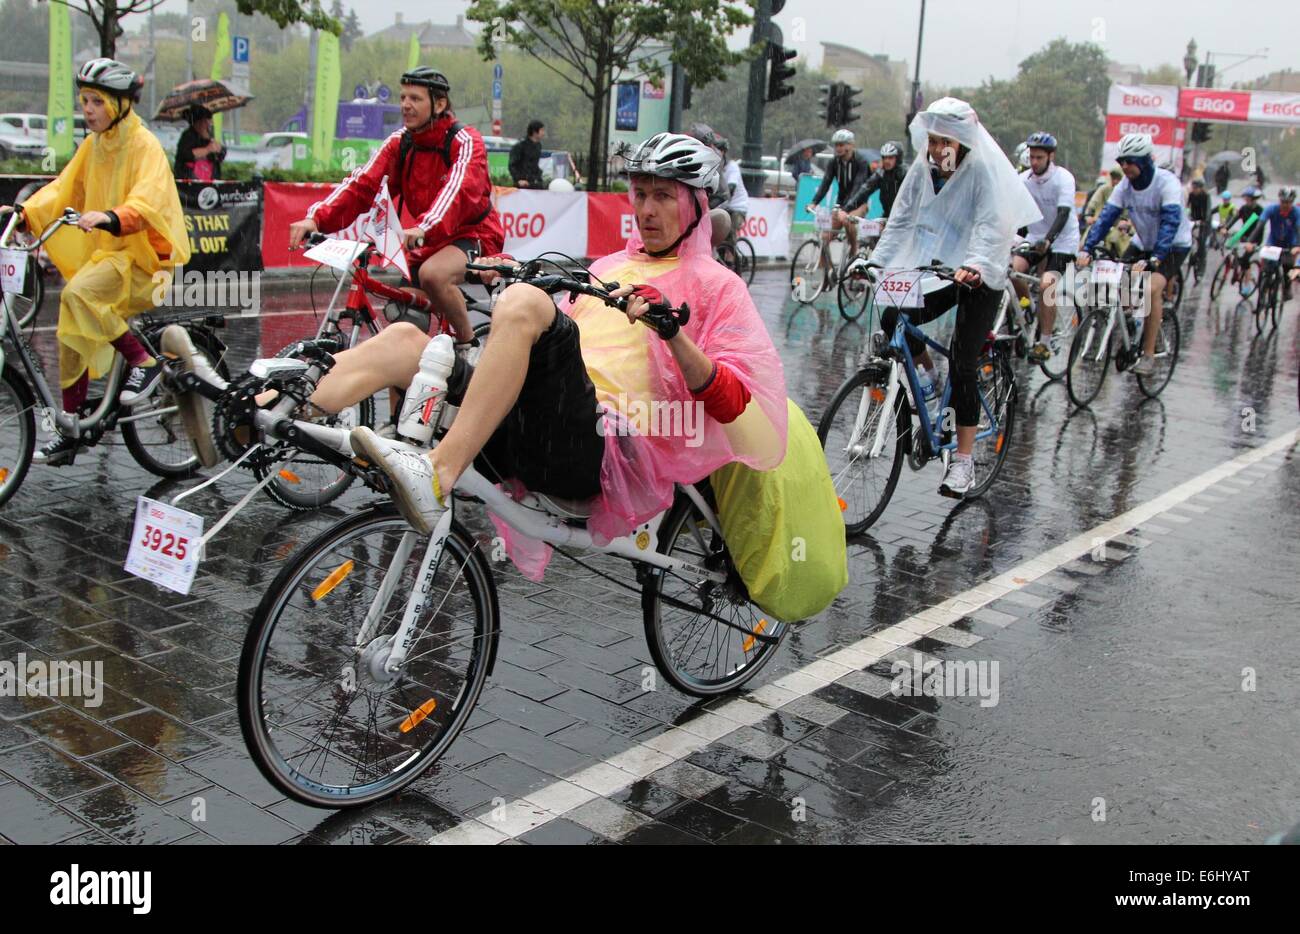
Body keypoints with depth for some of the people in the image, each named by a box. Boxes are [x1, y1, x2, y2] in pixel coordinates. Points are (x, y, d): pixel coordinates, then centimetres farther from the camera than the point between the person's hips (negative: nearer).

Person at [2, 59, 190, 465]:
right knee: (72, 333, 3)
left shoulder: (145, 145, -11)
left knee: (78, 294, -31)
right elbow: (63, 189, 10)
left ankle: (144, 362, -16)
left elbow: (147, 203, -26)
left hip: (143, 254, -7)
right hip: (104, 252, 7)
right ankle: (69, 432, 14)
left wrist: (109, 217, -44)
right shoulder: (93, 145, 11)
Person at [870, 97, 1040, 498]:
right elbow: (900, 220, 1)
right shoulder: (923, 169, 1)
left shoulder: (983, 170, -15)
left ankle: (964, 460, -2)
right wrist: (875, 262, -12)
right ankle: (928, 376, 13)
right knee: (892, 318, -18)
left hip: (981, 275, -5)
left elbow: (991, 225, -26)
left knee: (963, 364, -10)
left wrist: (974, 265, -44)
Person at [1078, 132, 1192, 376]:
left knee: (1152, 289, -27)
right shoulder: (1125, 185, -10)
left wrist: (1154, 259, -47)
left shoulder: (1167, 183, -26)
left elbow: (1170, 223, -35)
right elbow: (1106, 217, -15)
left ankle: (1149, 354, -19)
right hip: (1143, 243, 6)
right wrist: (1087, 249, -29)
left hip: (1173, 245, -6)